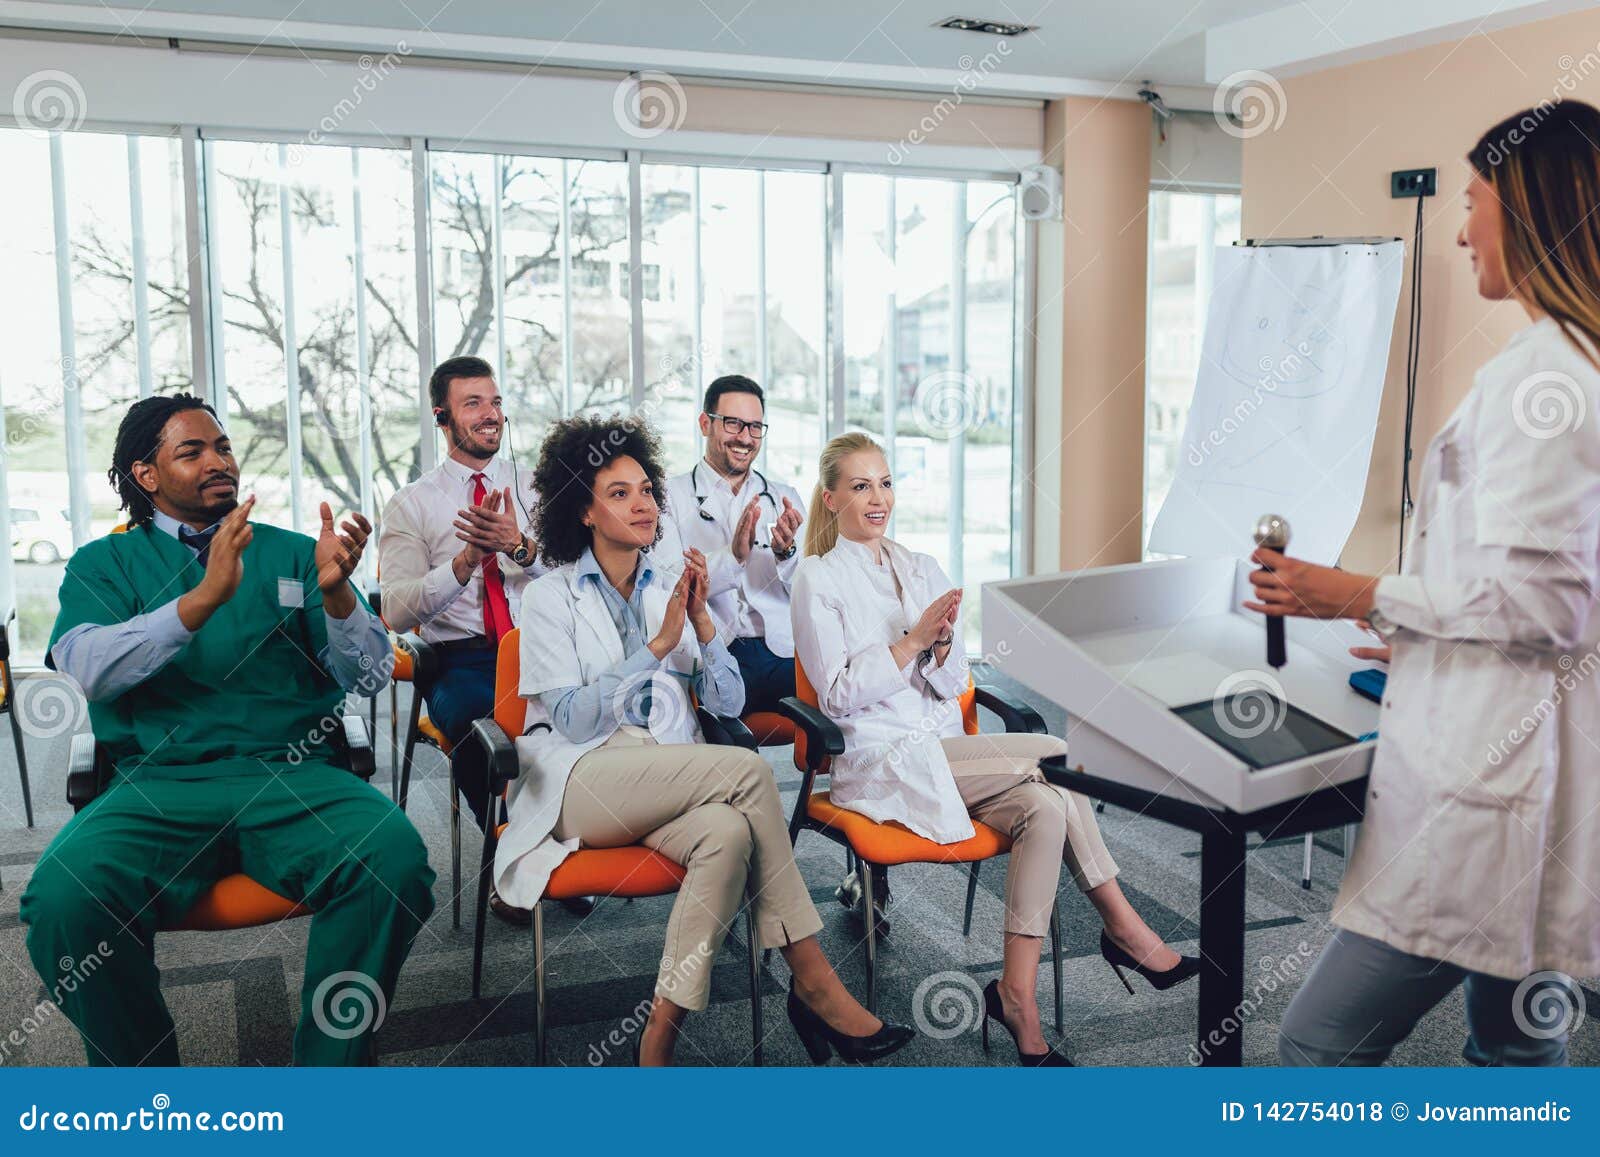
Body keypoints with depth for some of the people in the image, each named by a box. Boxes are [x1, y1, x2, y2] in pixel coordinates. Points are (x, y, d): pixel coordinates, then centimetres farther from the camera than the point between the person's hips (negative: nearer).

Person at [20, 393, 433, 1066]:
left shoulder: (292, 554, 18)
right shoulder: (105, 564, 16)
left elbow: (369, 679, 9)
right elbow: (87, 668, -5)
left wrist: (335, 591, -11)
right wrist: (204, 597, -18)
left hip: (293, 778, 1)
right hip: (159, 784, 0)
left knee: (395, 859, -30)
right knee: (63, 896, -31)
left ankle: (328, 1067, -9)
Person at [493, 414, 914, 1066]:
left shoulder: (670, 591, 17)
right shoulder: (550, 598, 5)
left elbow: (729, 702, 8)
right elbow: (574, 717, -9)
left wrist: (700, 621, -7)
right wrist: (658, 644, -15)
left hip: (671, 781, 4)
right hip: (582, 784, -4)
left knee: (729, 833, -34)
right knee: (748, 770, -29)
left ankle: (658, 1043, -31)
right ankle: (812, 982, -24)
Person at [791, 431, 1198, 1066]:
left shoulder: (921, 569, 15)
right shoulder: (818, 579, -1)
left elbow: (954, 685, 10)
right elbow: (837, 695, -10)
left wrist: (942, 644, -12)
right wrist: (912, 640, -18)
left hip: (945, 749, 6)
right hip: (883, 761, -6)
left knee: (1043, 806, -24)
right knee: (1060, 759, -22)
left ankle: (1018, 994, -21)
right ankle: (1125, 928, -12)